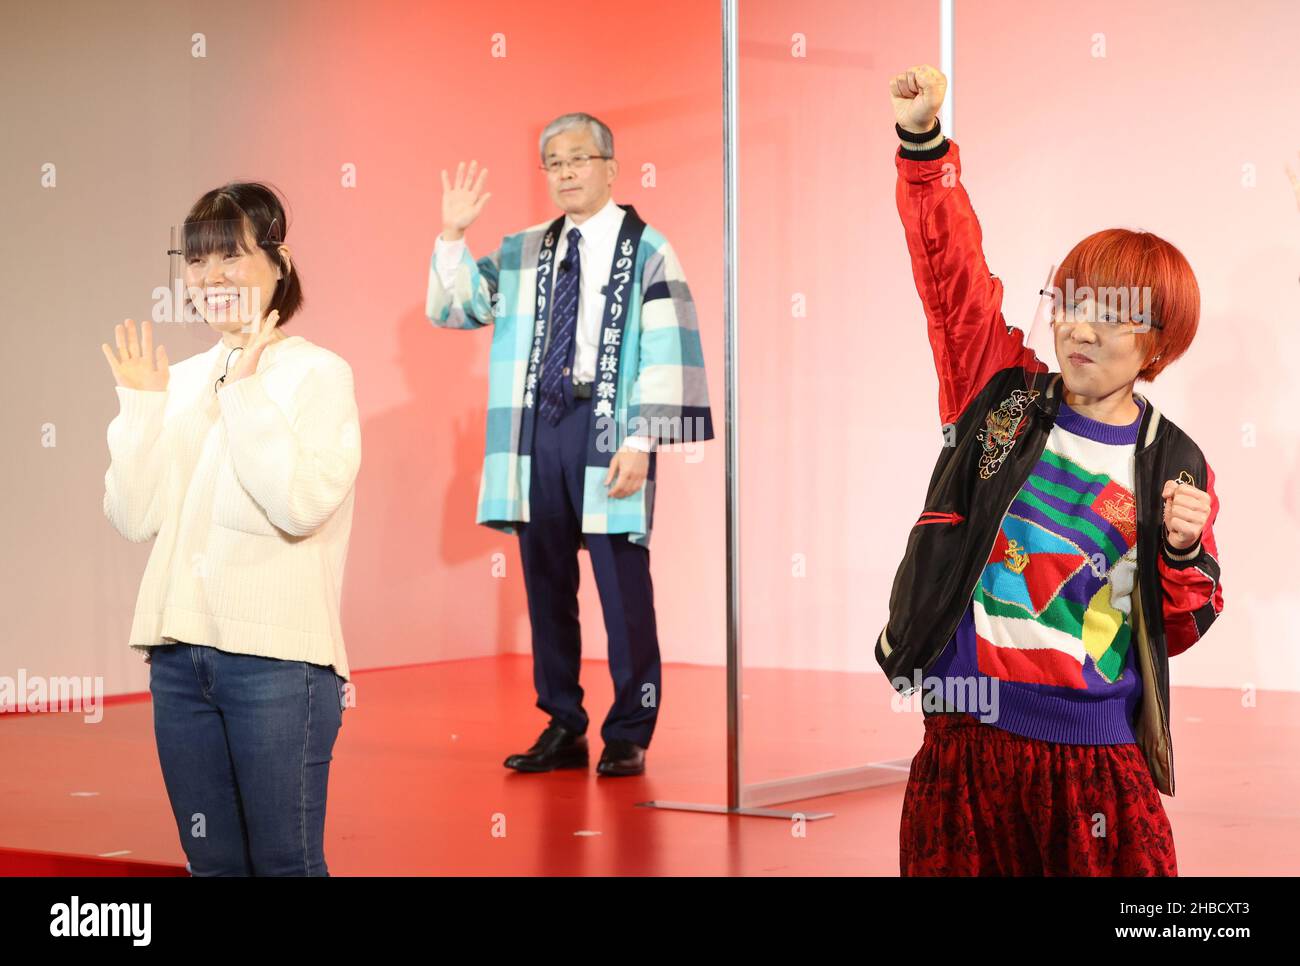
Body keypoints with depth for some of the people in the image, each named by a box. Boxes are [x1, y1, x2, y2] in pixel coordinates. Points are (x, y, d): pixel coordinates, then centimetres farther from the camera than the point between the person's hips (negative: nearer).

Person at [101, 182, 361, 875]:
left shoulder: (317, 373, -3)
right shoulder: (182, 382, 12)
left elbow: (303, 504, -18)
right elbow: (133, 519, 7)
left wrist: (246, 390, -16)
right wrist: (139, 406, -1)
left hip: (276, 656, -6)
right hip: (179, 654, 6)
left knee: (283, 860, -3)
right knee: (211, 860, 11)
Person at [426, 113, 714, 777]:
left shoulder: (646, 251, 0)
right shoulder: (523, 253, 13)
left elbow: (665, 354, -6)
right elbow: (451, 308, 14)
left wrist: (639, 443, -13)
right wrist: (452, 236, 1)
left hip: (608, 425, -5)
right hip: (537, 424, 5)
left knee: (623, 584, -3)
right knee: (545, 581, 9)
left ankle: (628, 736, 7)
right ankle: (562, 728, 19)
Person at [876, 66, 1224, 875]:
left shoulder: (1175, 466, 3)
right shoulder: (1003, 394, 3)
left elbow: (1182, 627, 10)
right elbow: (951, 266, -5)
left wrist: (1184, 552, -10)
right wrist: (924, 141, -16)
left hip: (1097, 753, 0)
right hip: (967, 729, 0)